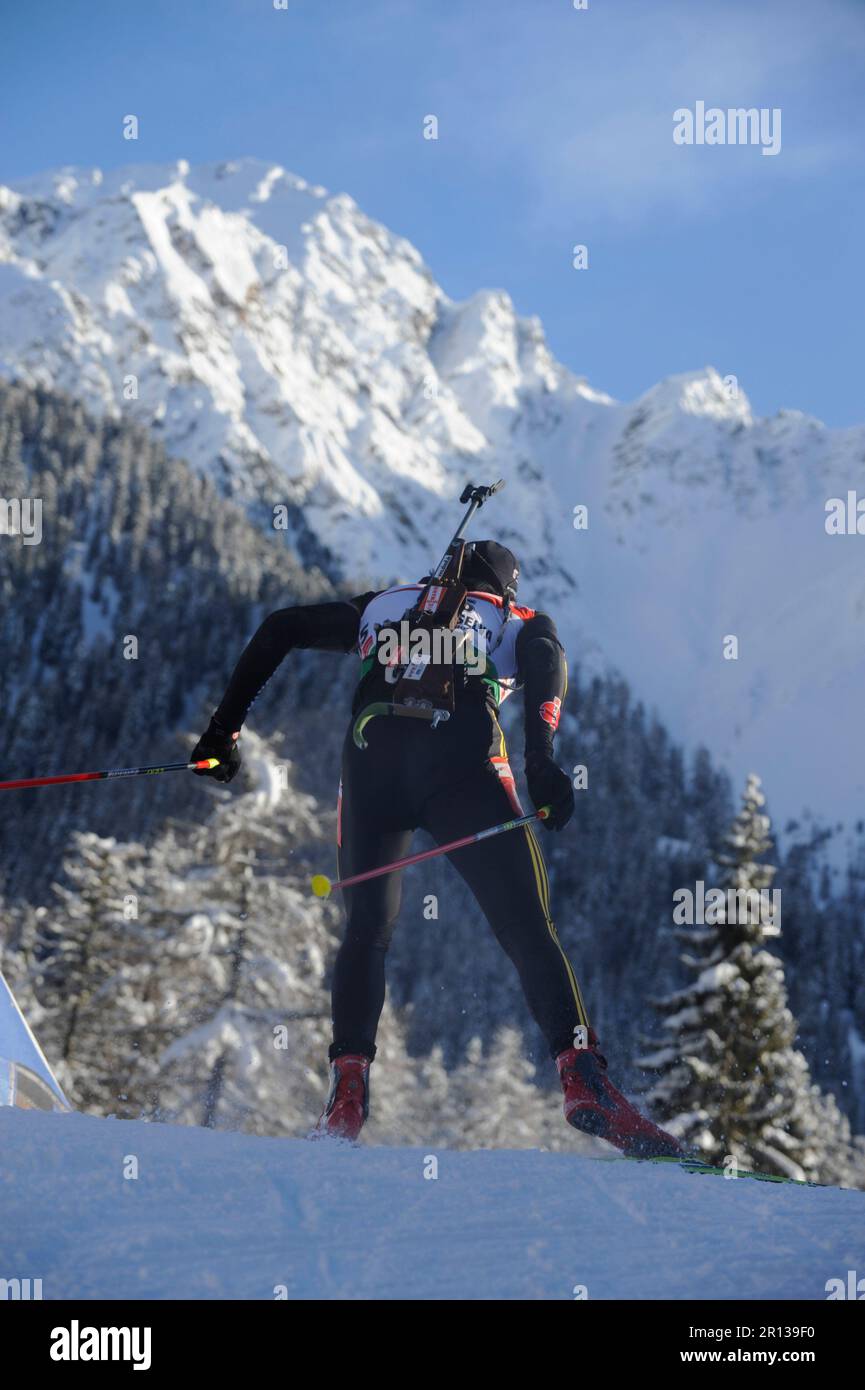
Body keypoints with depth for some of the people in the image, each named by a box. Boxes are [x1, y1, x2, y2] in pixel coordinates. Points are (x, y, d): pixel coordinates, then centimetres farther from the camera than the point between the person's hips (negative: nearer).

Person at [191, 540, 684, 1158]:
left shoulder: (384, 607, 37)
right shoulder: (520, 620, 29)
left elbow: (280, 628, 30)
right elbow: (545, 656, 4)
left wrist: (225, 727, 31)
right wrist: (541, 757, -12)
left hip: (372, 754, 2)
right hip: (463, 760, -2)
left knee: (366, 929, 17)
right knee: (528, 929, -2)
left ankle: (348, 1088, 1)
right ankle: (582, 1076, -19)